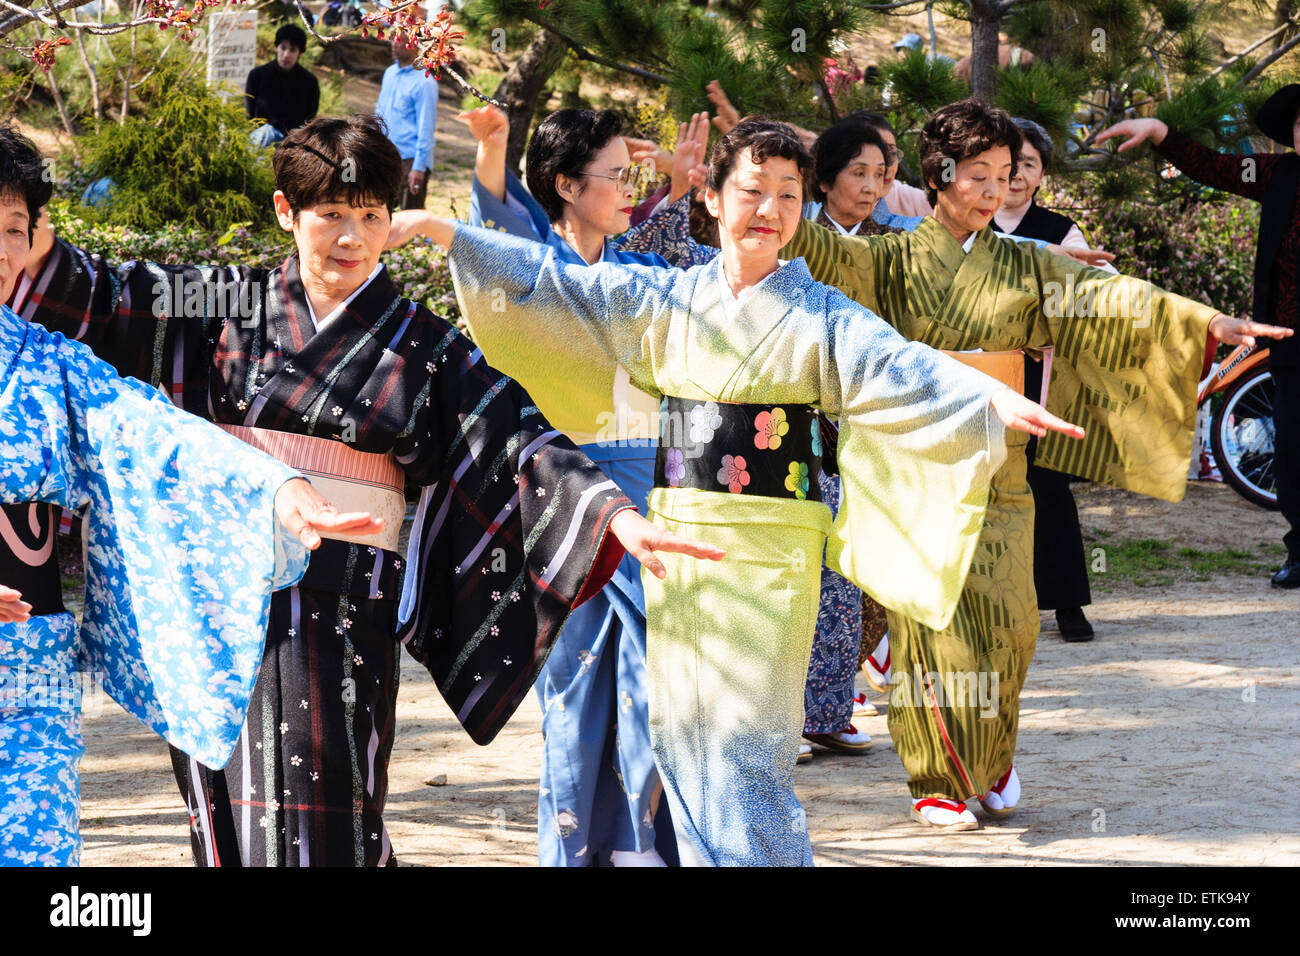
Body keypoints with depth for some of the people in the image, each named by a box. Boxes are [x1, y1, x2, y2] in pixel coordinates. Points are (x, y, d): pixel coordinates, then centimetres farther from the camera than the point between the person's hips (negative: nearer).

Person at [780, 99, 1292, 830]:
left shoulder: (1025, 268, 9)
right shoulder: (893, 260, 2)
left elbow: (1107, 297, 1)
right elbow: (826, 250, -14)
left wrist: (1207, 323, -10)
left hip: (996, 465, 3)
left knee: (1006, 622, 1)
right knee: (929, 619, -4)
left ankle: (992, 759, 24)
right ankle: (938, 782, 5)